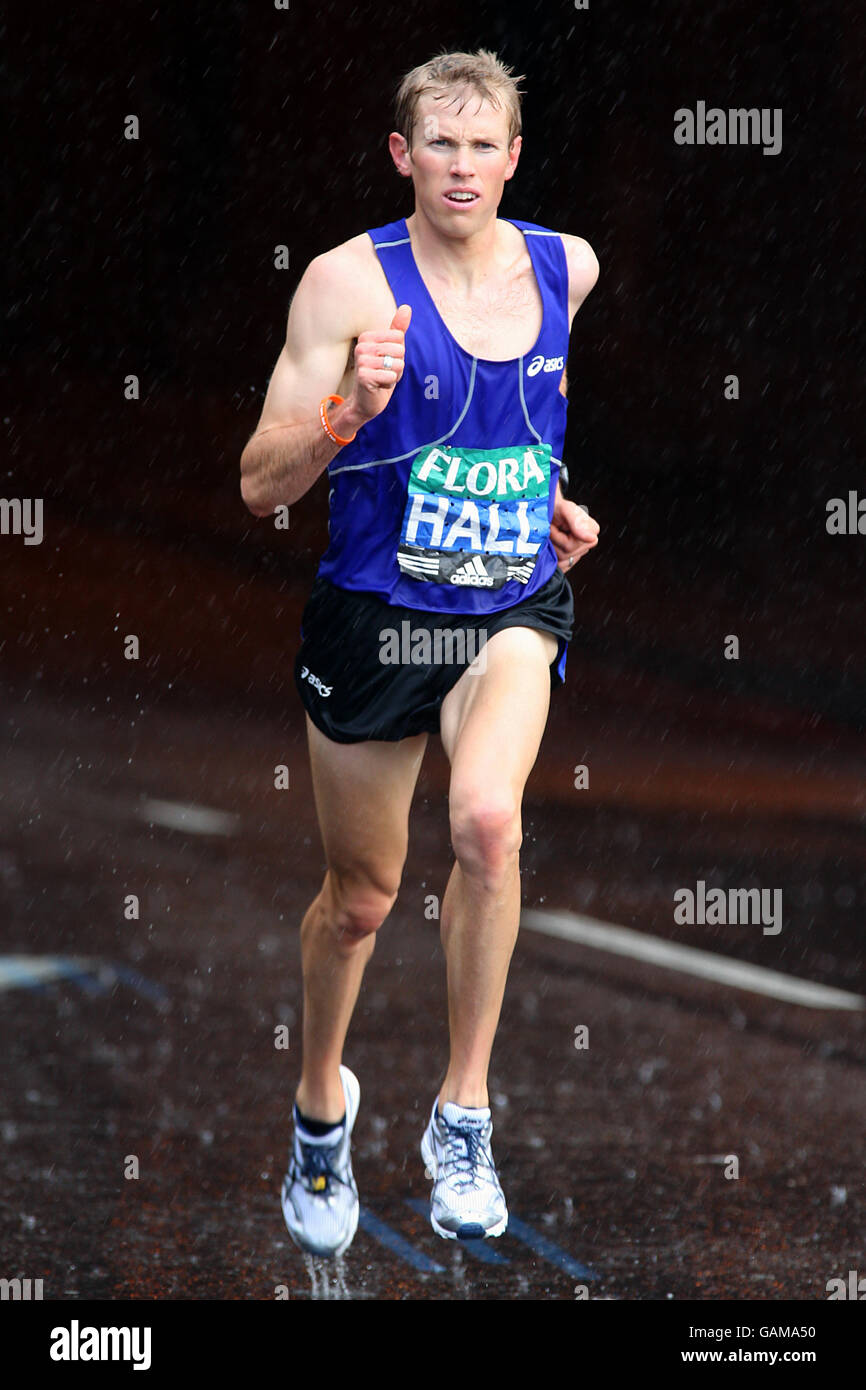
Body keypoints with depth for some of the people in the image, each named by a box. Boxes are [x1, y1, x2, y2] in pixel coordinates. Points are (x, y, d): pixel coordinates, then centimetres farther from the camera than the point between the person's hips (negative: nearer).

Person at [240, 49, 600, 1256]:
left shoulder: (566, 268, 1)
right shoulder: (350, 281, -13)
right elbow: (262, 486, -13)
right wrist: (350, 412, -30)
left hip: (513, 610, 2)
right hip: (376, 614, -2)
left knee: (488, 820, -28)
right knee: (362, 895, 12)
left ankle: (464, 1113, -13)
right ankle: (322, 1100, 42)